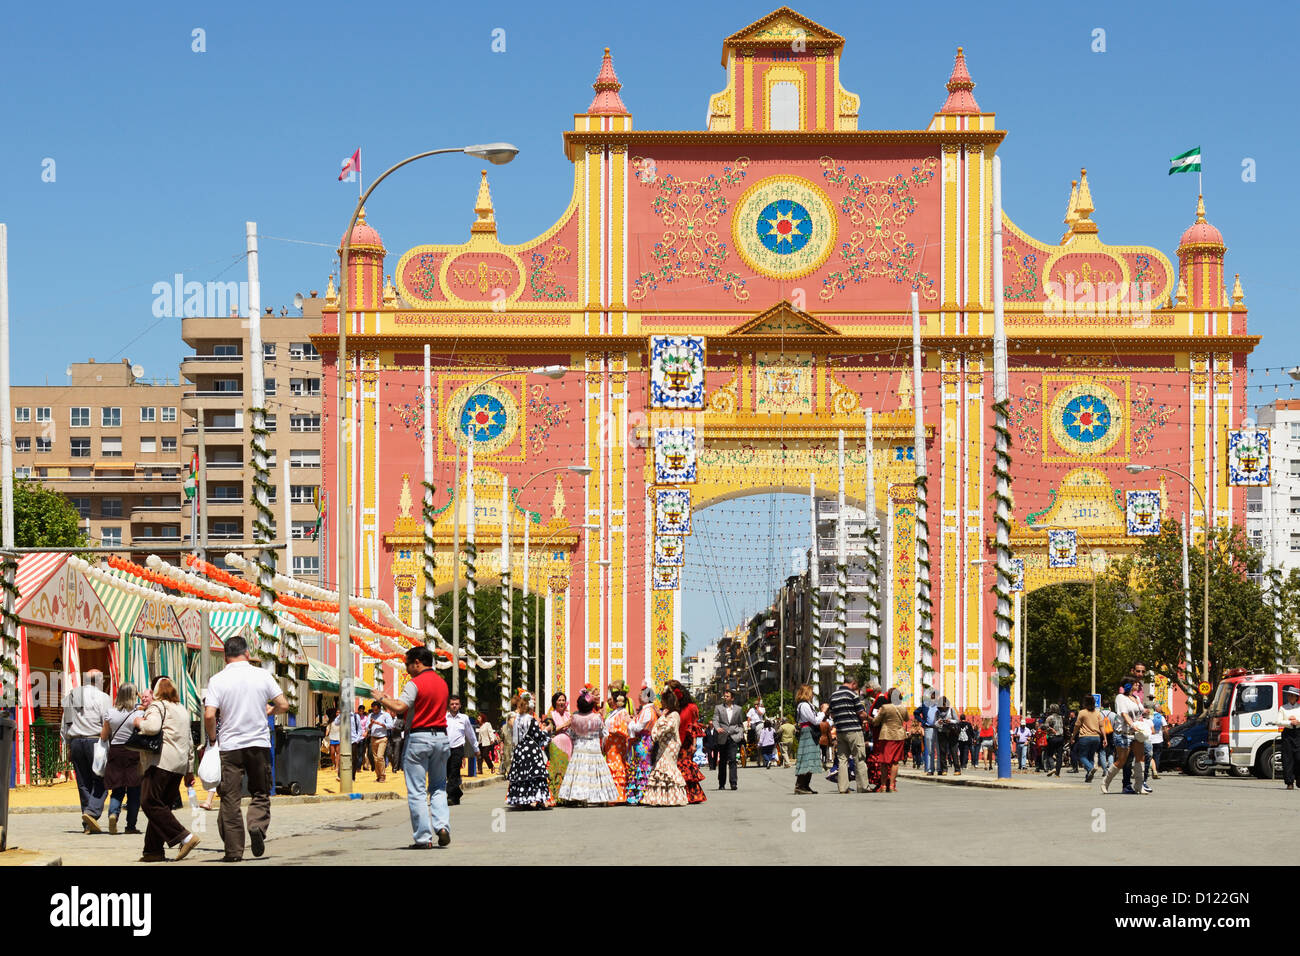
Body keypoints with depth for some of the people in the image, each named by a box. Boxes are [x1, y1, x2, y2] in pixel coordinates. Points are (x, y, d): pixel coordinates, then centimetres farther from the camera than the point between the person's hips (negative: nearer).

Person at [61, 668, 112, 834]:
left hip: (75, 742, 6)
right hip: (95, 740, -6)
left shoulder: (71, 697, 14)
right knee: (100, 780, -1)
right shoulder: (102, 698, -5)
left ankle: (88, 824, 7)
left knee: (83, 783, 8)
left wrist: (69, 747, 23)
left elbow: (65, 726, 18)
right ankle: (92, 811, -22)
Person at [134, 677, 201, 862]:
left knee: (150, 802, -12)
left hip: (162, 762, -9)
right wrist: (189, 770, 30)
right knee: (162, 805, 9)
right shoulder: (182, 709, 25)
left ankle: (185, 838, -21)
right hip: (180, 764, 9)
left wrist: (139, 723, -1)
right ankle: (154, 850, 4)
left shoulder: (156, 706, 0)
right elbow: (190, 742, 27)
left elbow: (153, 727, -21)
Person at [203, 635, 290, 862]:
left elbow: (209, 715, -13)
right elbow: (284, 706, 0)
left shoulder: (218, 680, -5)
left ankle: (234, 850, 3)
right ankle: (258, 825, -12)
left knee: (230, 798, 5)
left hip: (229, 745, -1)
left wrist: (212, 739, 3)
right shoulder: (263, 675, -1)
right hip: (259, 744, 1)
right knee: (261, 792, 15)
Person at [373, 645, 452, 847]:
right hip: (440, 736, 6)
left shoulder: (415, 684, -10)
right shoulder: (442, 683, 14)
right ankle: (442, 825, -4)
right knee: (438, 787, 16)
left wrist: (382, 698, -5)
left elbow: (400, 708, -22)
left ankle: (423, 837, -3)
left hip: (418, 737, -6)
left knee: (417, 791, -1)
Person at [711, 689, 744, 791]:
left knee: (732, 759, -14)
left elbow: (740, 723, 19)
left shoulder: (738, 709, 12)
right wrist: (717, 728, -23)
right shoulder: (719, 709, 9)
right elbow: (715, 720, -3)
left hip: (734, 737, -1)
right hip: (722, 738, 1)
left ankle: (733, 783, -19)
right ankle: (721, 784, 14)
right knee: (722, 761, 6)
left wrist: (741, 733, 4)